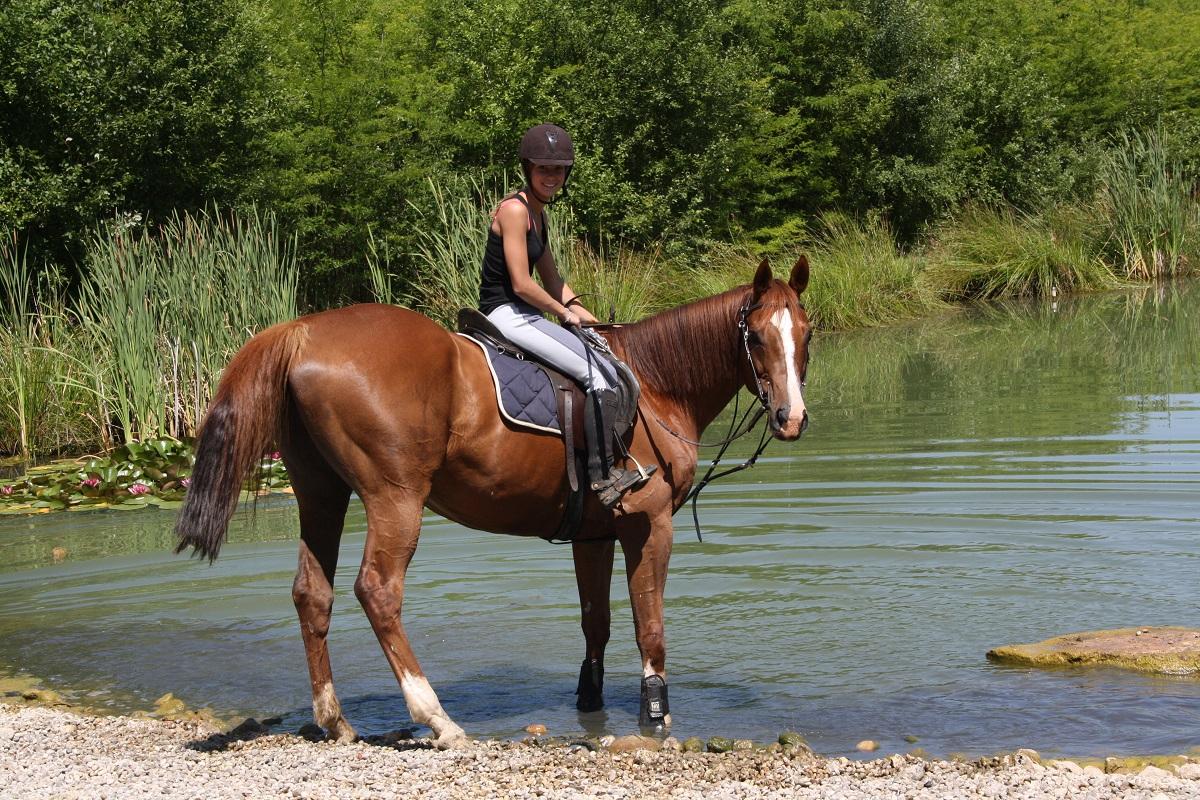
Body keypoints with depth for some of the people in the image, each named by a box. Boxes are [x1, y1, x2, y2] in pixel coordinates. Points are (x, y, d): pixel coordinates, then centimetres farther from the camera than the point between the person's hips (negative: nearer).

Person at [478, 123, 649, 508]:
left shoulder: (537, 214, 17)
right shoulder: (514, 210, -13)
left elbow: (553, 281, 23)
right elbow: (521, 284, -18)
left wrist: (582, 314, 10)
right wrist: (566, 313, -7)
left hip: (523, 315, 10)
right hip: (507, 314, -10)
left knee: (611, 361, 10)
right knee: (600, 374, -19)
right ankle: (601, 475, -18)